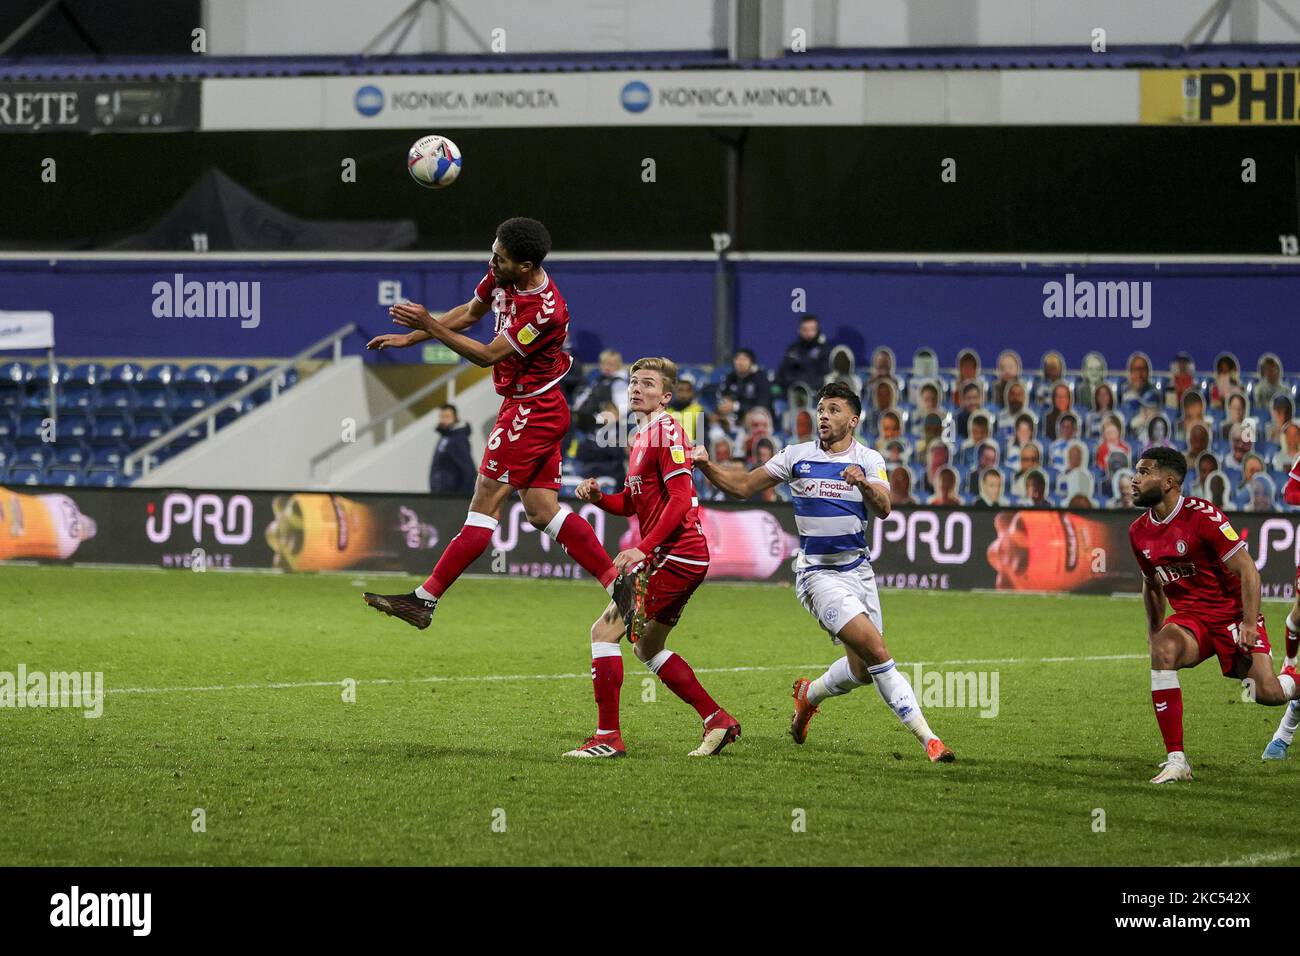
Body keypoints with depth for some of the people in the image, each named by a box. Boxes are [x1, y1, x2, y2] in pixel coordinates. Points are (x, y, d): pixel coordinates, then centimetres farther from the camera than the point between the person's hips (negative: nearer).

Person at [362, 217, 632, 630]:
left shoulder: (545, 310, -27)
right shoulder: (502, 276, -1)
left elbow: (488, 356, -21)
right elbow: (471, 312, 19)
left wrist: (430, 325, -21)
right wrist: (410, 337, 17)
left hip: (532, 410, -9)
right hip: (534, 408, 9)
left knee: (484, 505, -5)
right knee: (542, 511, 6)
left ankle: (424, 599, -2)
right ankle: (618, 583, 5)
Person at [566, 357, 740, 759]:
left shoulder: (666, 432, -12)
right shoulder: (641, 437, 18)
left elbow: (680, 500, -20)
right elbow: (630, 503, 25)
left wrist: (642, 549, -24)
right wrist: (597, 496, 4)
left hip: (676, 556, -10)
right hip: (669, 558, 10)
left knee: (605, 631, -11)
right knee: (647, 648, 19)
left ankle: (608, 737, -11)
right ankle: (717, 721, 22)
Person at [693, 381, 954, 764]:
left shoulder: (868, 460, 0)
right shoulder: (797, 456, 0)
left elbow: (882, 509, -17)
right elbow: (743, 486, 5)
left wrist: (865, 485, -38)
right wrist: (706, 466, -12)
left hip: (858, 570, 3)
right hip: (818, 573, -3)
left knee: (861, 669, 7)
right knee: (876, 650, -18)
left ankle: (809, 694, 38)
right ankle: (926, 737, -17)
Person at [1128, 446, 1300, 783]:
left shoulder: (1202, 516, -18)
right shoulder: (1139, 532, 3)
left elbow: (1247, 570, -16)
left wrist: (1249, 623, -22)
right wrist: (1154, 629, 23)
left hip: (1231, 613, -4)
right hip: (1190, 618, 4)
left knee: (1267, 693, -15)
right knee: (1163, 649, -30)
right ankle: (1176, 760, -30)